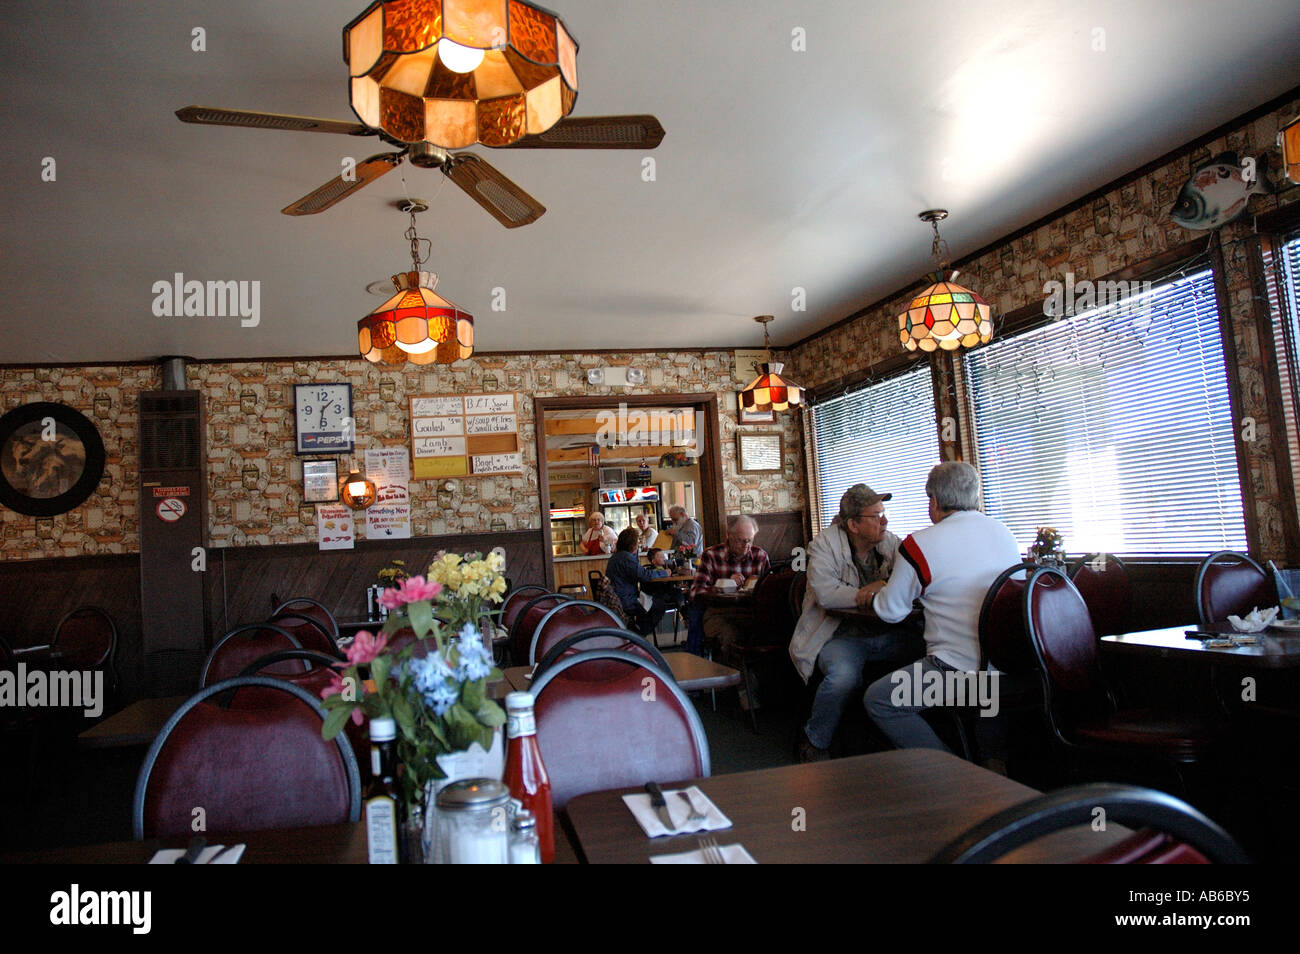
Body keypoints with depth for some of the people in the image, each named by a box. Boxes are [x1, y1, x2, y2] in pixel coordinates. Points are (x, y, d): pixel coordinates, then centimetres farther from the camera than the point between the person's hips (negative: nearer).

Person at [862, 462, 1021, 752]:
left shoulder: (919, 545, -11)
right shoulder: (1005, 535, 9)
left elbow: (891, 611, 0)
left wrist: (875, 593, 23)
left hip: (964, 670, -8)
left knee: (877, 699, 2)